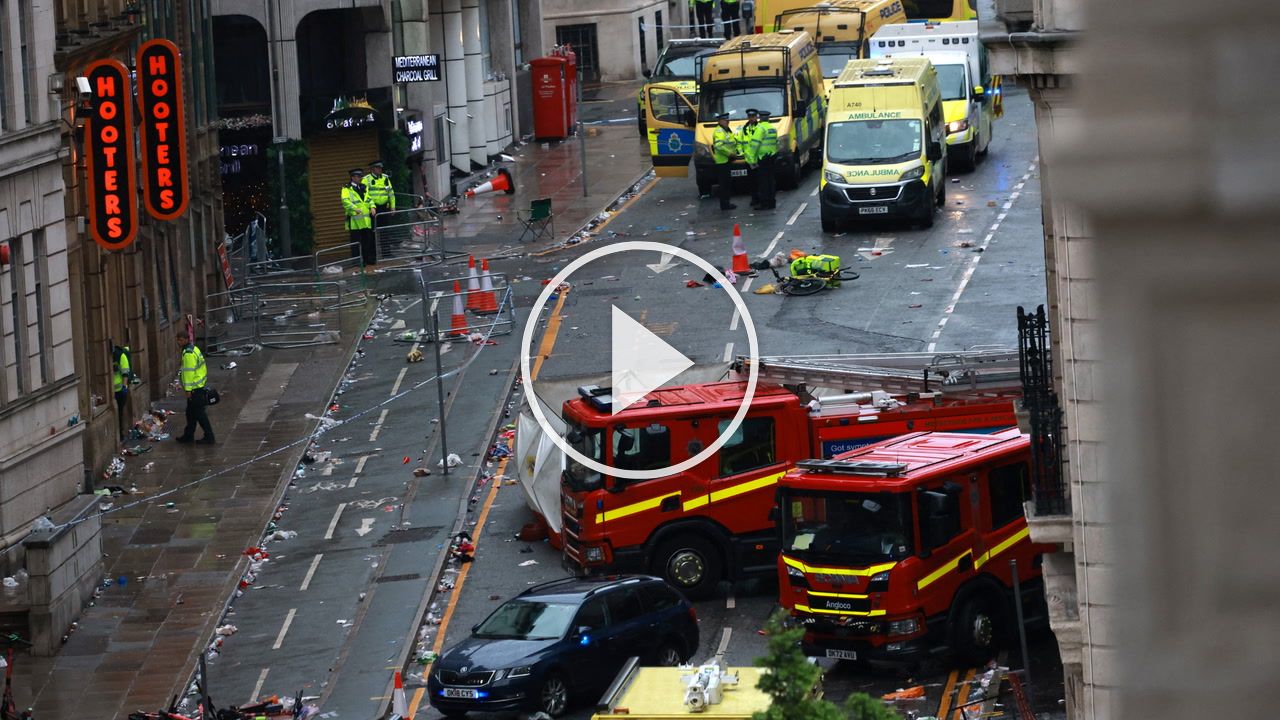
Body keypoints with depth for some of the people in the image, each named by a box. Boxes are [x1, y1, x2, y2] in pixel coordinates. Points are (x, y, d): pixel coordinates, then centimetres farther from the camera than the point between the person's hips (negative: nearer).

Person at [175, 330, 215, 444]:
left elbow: (189, 372, -22)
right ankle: (188, 435, 28)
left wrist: (188, 389, -21)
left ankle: (208, 437, -2)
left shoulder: (188, 354, -20)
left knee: (199, 413, -5)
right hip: (199, 387, 11)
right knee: (190, 412, 19)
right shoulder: (194, 349, 13)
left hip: (194, 388, -11)